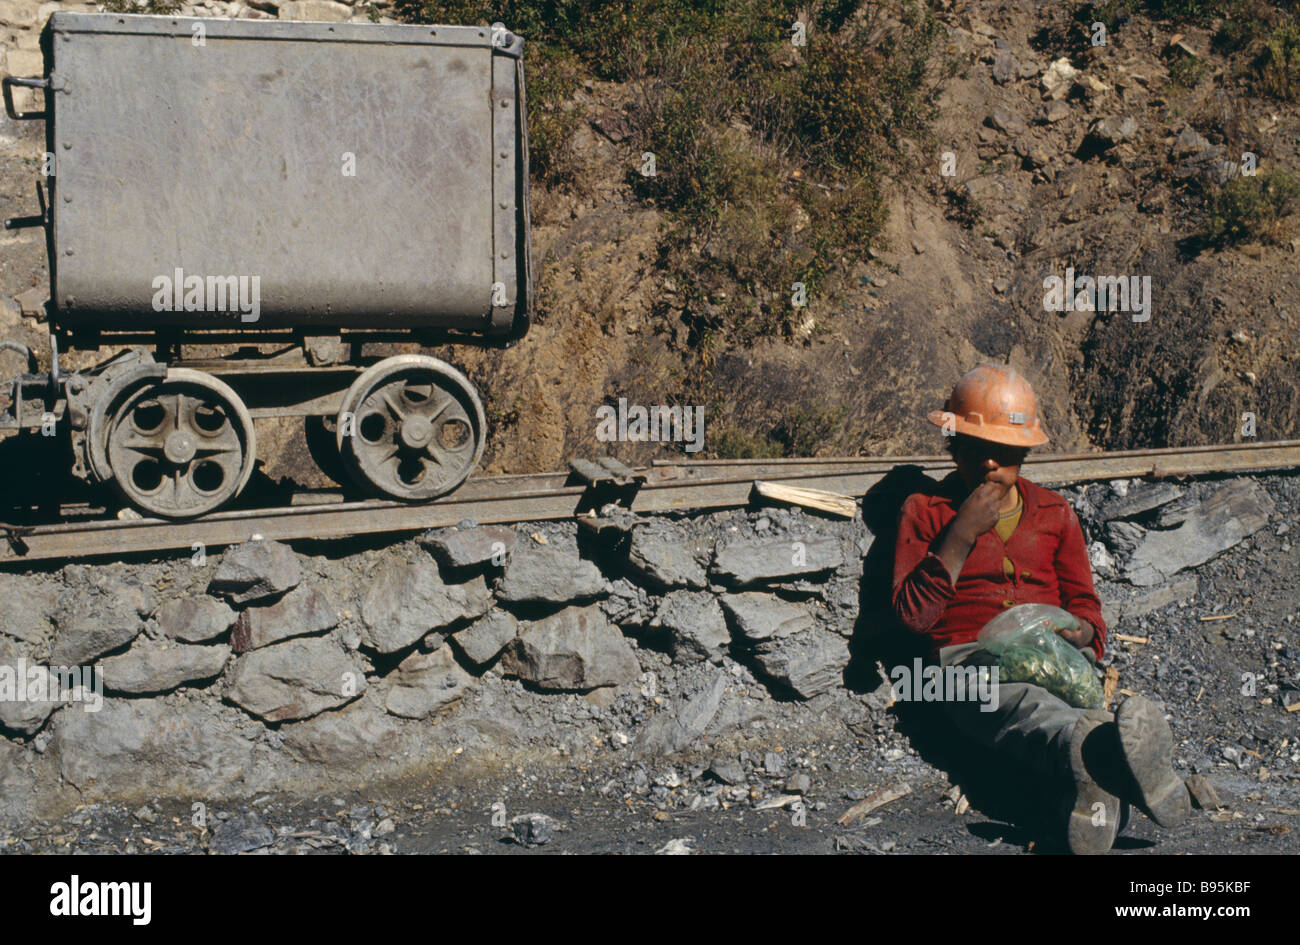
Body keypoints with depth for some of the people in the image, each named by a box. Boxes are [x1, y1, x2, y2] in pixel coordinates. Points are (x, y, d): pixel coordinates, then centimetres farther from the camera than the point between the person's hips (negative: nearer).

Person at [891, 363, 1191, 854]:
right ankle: (1114, 758, -76)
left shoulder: (1056, 513, 24)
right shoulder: (925, 511, 16)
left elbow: (1085, 606, 23)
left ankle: (1095, 785, -72)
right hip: (971, 655, -4)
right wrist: (963, 534, -5)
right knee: (1017, 703, -44)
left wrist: (1082, 633, -3)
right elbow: (912, 614, 3)